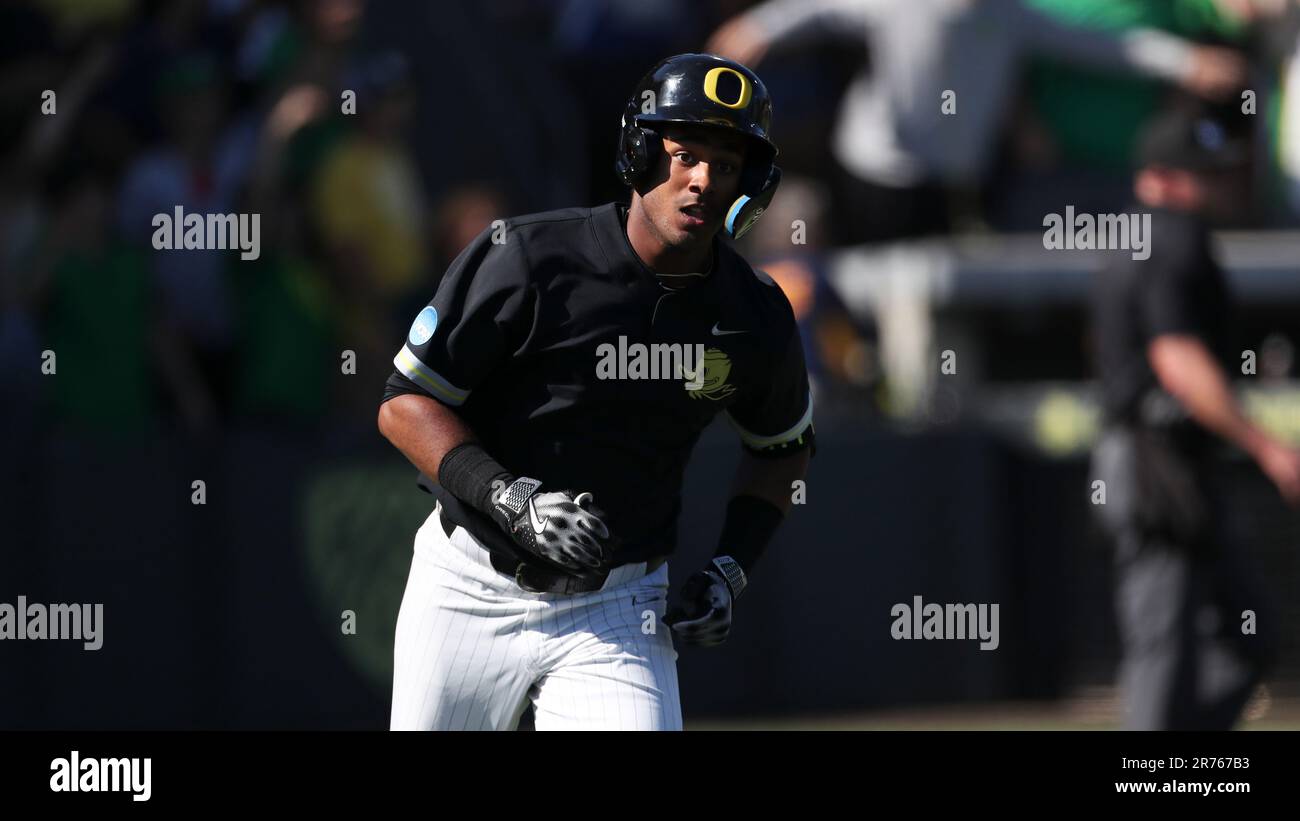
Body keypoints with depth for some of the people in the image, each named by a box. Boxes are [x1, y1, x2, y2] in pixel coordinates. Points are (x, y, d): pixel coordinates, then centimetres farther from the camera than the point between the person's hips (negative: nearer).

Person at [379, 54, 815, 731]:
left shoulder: (756, 318, -3)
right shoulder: (530, 259, -15)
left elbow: (783, 446, 18)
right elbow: (406, 403, -12)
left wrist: (731, 571, 3)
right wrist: (512, 499, -24)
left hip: (615, 611, 1)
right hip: (473, 592, -1)